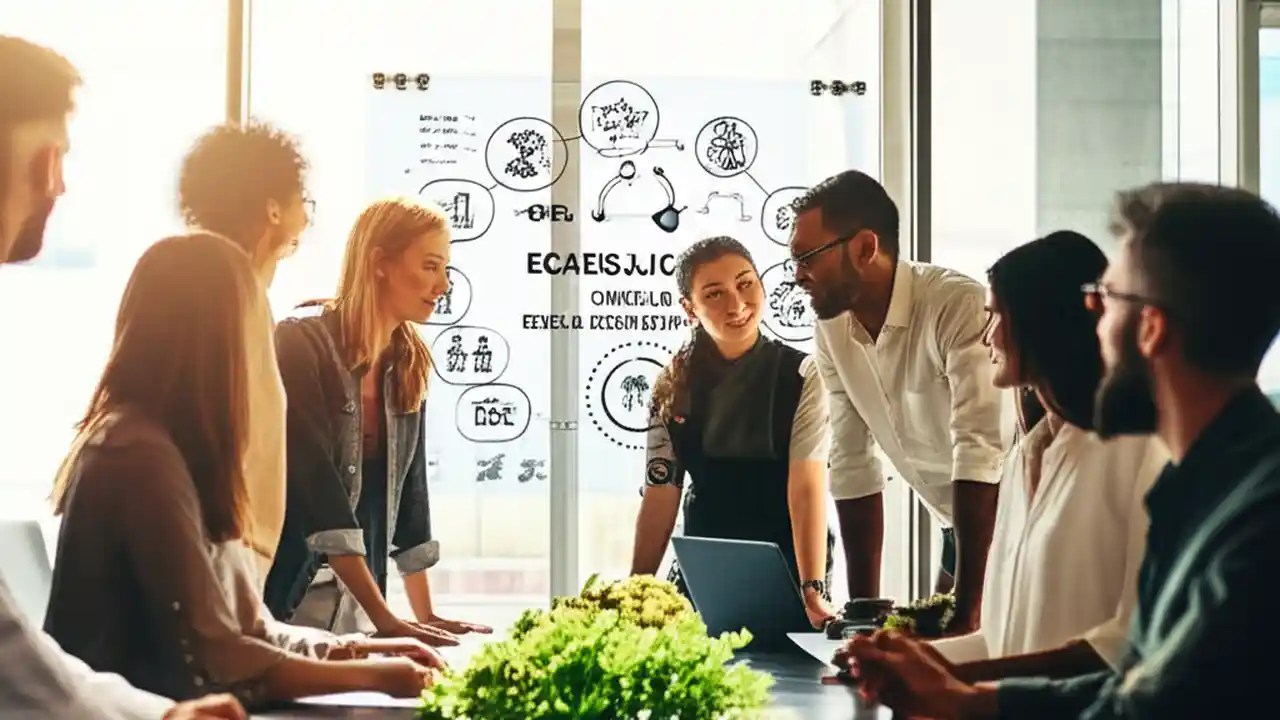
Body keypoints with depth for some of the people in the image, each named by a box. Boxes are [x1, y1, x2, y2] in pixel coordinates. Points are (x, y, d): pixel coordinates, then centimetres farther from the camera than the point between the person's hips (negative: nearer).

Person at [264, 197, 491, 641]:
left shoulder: (408, 367, 6)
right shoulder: (300, 347, -16)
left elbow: (409, 492, 10)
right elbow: (317, 485, -23)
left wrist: (425, 616, 6)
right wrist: (385, 621, -26)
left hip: (355, 600, 7)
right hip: (282, 599, -6)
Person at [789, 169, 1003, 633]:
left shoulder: (959, 306, -25)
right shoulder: (831, 329, -2)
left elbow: (980, 455, -31)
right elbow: (852, 467, 2)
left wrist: (968, 610, -33)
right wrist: (864, 607, 0)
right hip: (958, 530, 6)